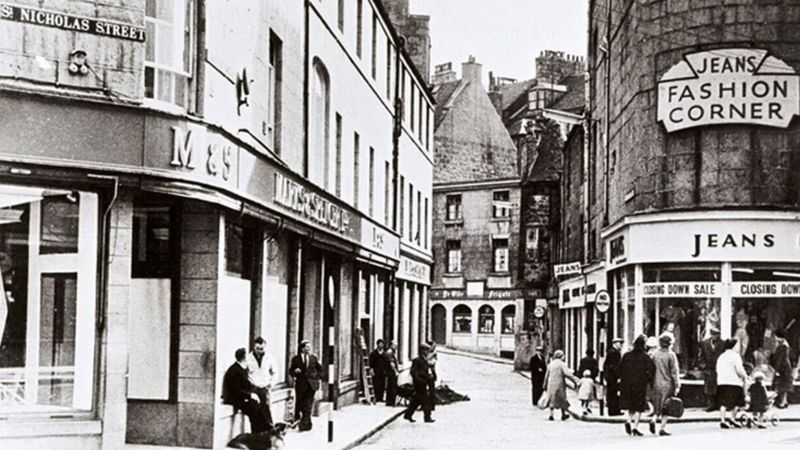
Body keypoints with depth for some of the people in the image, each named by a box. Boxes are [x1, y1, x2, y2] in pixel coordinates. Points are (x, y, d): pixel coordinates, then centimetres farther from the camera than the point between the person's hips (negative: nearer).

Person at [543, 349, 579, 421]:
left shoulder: (550, 364, 7)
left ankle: (551, 415, -4)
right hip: (559, 384, -4)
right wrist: (576, 380, -21)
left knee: (552, 400, 7)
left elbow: (546, 376, 13)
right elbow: (567, 374, -20)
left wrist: (545, 385, 22)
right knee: (562, 399, 10)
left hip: (551, 384, 4)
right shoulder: (562, 364, -10)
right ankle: (563, 415, 20)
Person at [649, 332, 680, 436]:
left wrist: (651, 385, 17)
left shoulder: (655, 354, 4)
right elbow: (674, 372, -10)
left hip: (656, 384, 4)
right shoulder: (671, 355, -10)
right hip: (667, 385, -4)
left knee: (658, 407, 15)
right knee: (665, 407, 5)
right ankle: (663, 428, 4)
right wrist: (677, 386, -6)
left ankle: (654, 420, -10)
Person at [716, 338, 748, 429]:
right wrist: (745, 377, 7)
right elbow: (740, 369, -11)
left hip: (721, 382, 6)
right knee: (737, 403, 4)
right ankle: (732, 419, 0)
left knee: (723, 403, 4)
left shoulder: (721, 357, 17)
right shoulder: (735, 356, -5)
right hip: (734, 382, -6)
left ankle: (722, 420, -3)